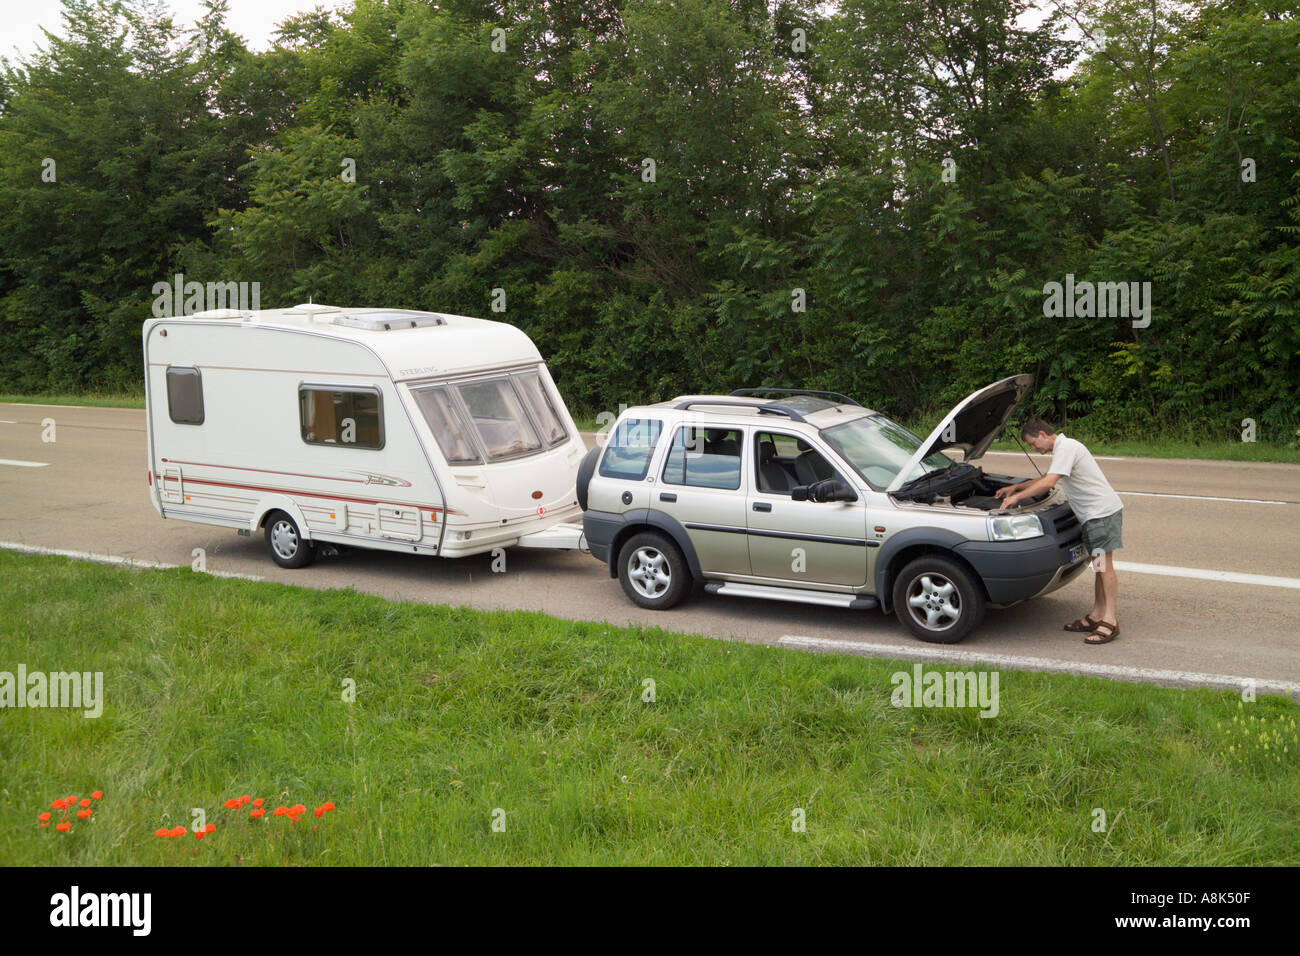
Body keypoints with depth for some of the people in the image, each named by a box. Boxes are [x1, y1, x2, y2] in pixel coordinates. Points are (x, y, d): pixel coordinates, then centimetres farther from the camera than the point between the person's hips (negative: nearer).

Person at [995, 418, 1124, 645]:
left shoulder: (1066, 448, -15)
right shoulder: (1062, 448, 19)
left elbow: (1048, 483, -25)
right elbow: (1045, 479, 34)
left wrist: (1018, 496, -18)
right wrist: (1014, 487, 30)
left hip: (1103, 511, -11)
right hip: (1093, 514, 11)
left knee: (1103, 563, -10)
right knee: (1099, 563, 13)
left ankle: (1109, 622, -9)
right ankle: (1096, 616, 19)